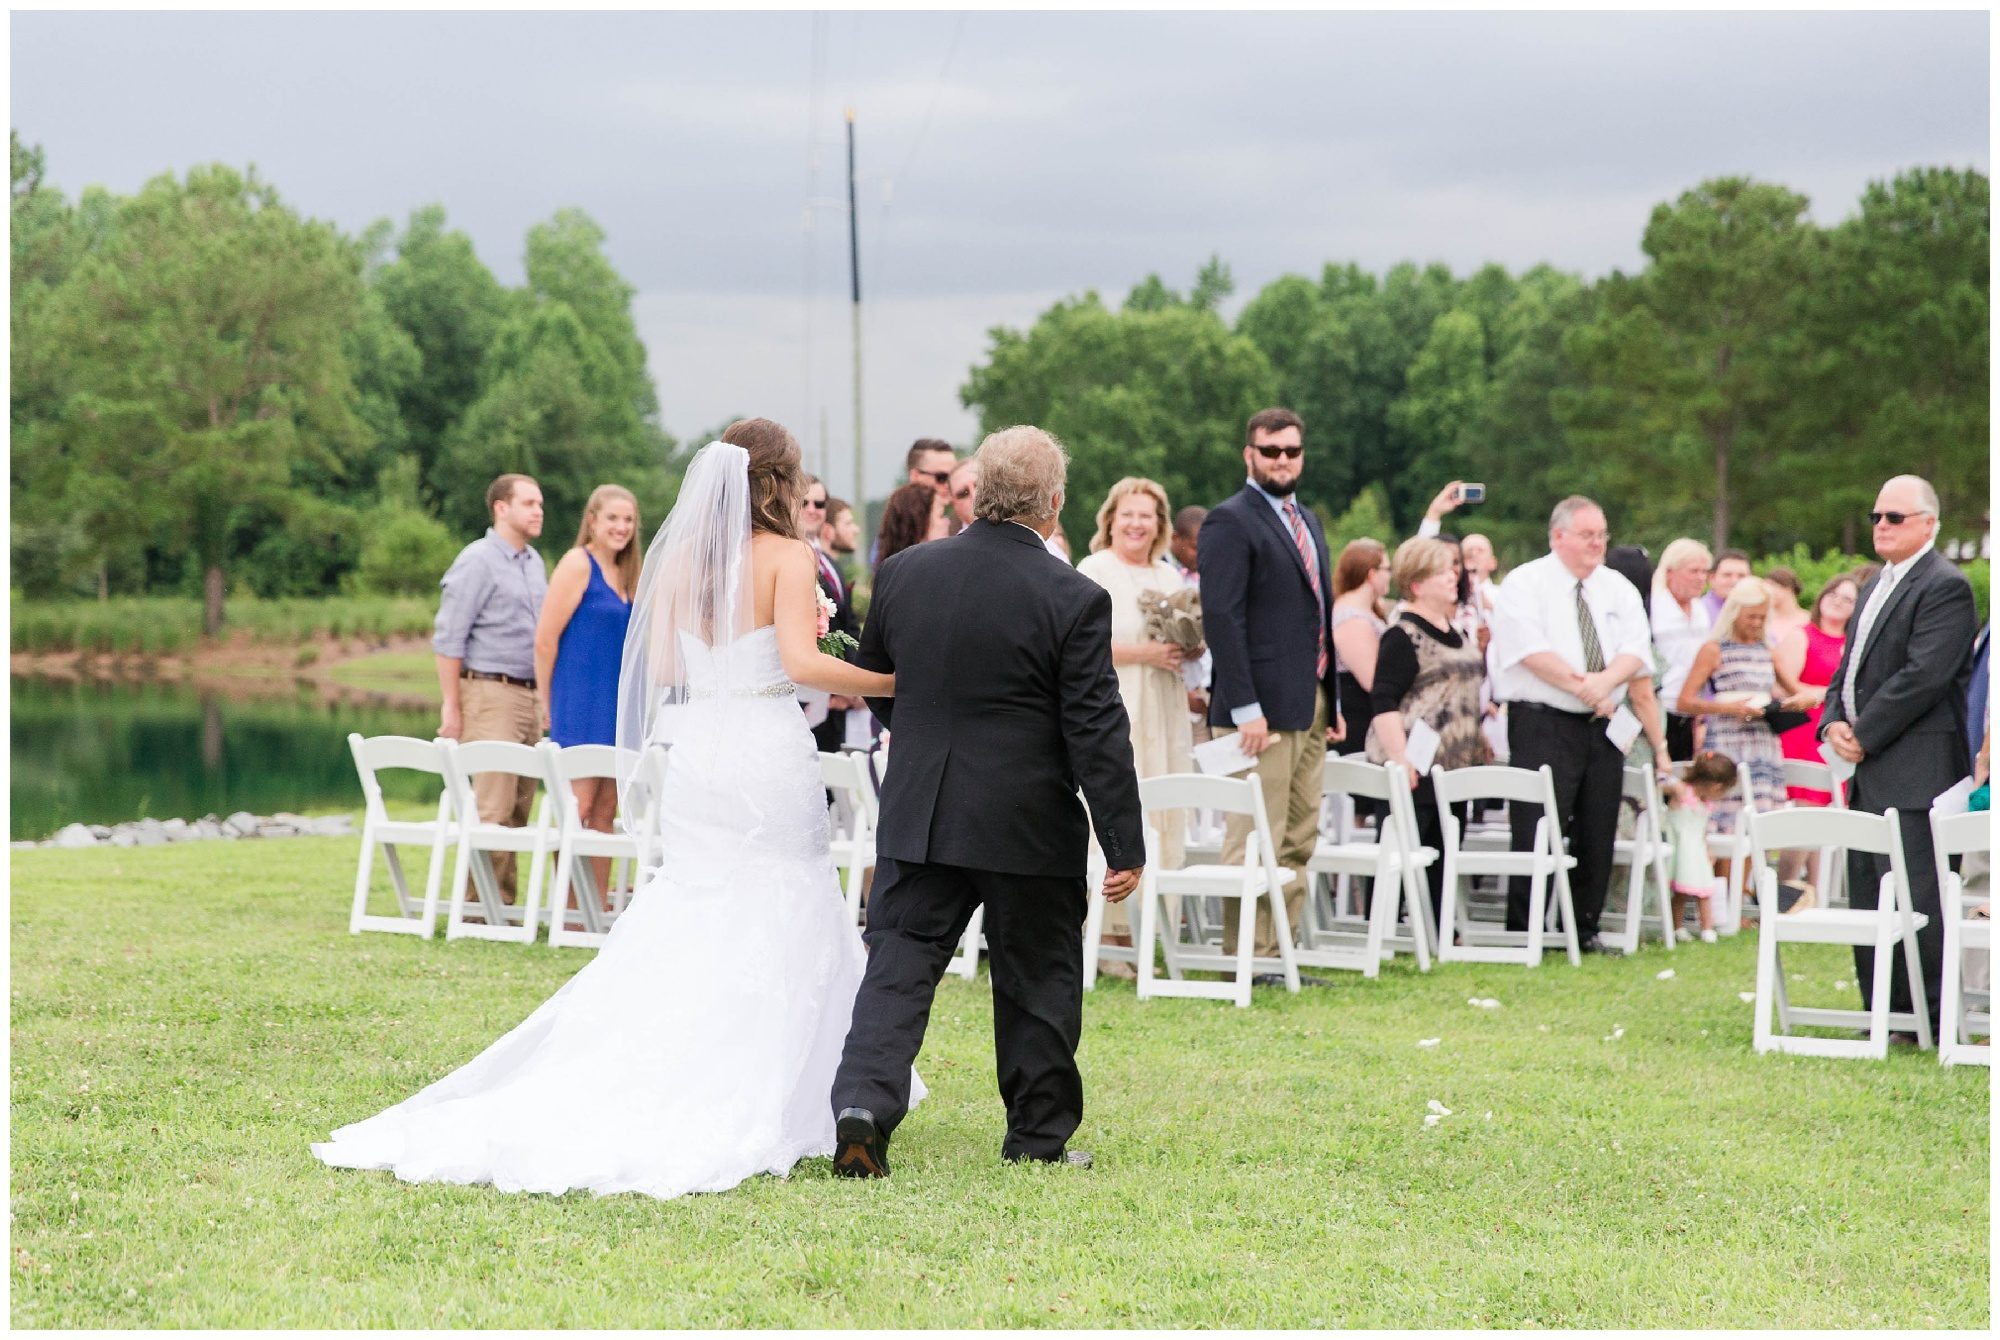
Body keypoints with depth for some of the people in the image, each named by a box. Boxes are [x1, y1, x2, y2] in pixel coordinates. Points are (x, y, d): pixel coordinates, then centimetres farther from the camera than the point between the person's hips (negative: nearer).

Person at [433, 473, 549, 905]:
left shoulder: (534, 563, 17)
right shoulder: (477, 561, -7)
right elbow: (448, 639, -11)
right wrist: (452, 707, -14)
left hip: (527, 696, 8)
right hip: (490, 693, -8)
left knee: (519, 809, 6)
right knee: (493, 806, -11)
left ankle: (503, 903, 10)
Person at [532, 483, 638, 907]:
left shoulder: (626, 573, 15)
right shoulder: (577, 564, -9)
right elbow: (545, 639, -12)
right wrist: (548, 703, -8)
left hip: (615, 706, 8)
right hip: (580, 706, -8)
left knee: (606, 809, 8)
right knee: (579, 805, -8)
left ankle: (599, 903, 12)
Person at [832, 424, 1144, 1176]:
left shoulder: (903, 573, -1)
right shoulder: (1074, 600, -13)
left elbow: (872, 685, 13)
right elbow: (1098, 734, -13)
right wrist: (1126, 846, -7)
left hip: (919, 817, 3)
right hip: (1028, 827, -3)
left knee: (898, 969, 4)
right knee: (1038, 985, 12)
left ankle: (863, 1106, -14)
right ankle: (1040, 1136, 21)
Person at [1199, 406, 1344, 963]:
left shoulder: (1307, 521, 19)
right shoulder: (1230, 521, -8)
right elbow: (1221, 617, -15)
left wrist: (1334, 700, 17)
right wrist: (1245, 708, -21)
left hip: (1312, 706, 9)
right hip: (1264, 707, -9)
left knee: (1298, 844, 9)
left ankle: (1279, 954, 13)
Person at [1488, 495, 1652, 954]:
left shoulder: (1618, 589, 14)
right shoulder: (1525, 585, -3)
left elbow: (1636, 650, 2)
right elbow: (1533, 652, -15)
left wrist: (1605, 680, -18)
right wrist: (1584, 687, -16)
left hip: (1602, 727, 6)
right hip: (1542, 725, -6)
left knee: (1598, 833, 8)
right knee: (1538, 833, -9)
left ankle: (1585, 929, 17)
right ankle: (1522, 934, -5)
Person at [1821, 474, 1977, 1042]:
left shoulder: (1945, 587, -9)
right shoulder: (1875, 588, 21)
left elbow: (1923, 676, -18)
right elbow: (1848, 669, 22)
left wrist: (1864, 737, -14)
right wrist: (1834, 723, 3)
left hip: (1914, 772, -10)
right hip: (1870, 771, 10)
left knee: (1912, 894, -11)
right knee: (1866, 892, 11)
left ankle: (1931, 1017, -5)